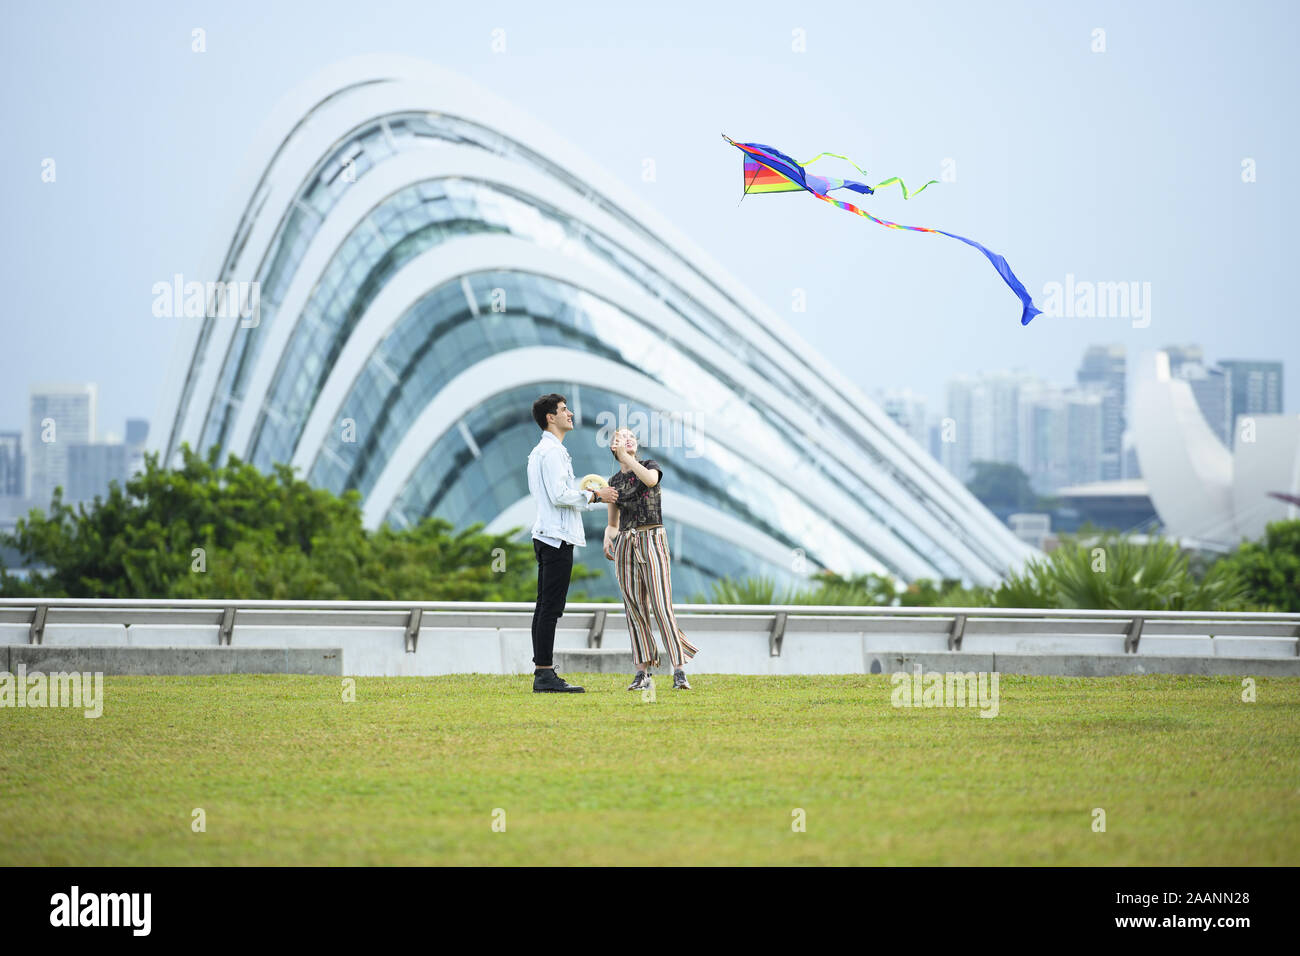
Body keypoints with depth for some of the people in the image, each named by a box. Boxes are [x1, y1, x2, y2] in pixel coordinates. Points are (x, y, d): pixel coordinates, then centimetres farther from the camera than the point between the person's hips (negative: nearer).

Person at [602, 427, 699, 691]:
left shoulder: (650, 465, 5)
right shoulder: (614, 482, 15)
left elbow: (650, 480, -21)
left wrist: (625, 456, -21)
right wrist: (608, 537, -3)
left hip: (652, 540, -4)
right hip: (625, 546, 4)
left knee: (661, 607, -13)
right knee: (635, 609, 1)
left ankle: (679, 671, -15)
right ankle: (642, 673, 3)